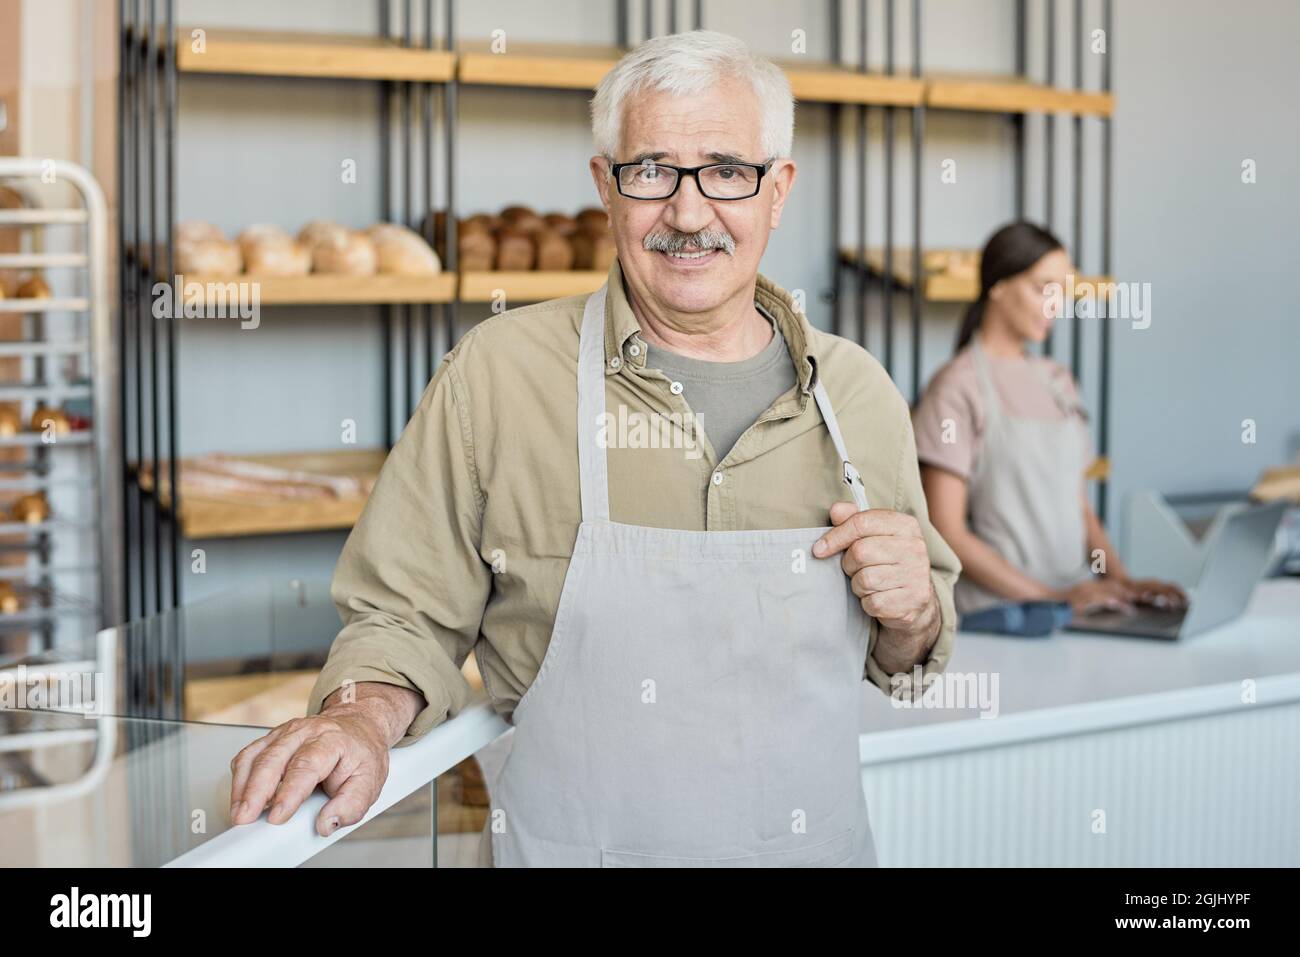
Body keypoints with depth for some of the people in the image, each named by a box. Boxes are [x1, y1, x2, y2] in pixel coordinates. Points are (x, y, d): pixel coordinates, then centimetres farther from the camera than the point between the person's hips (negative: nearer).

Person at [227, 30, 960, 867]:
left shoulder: (858, 392, -1)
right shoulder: (497, 374, -12)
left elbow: (901, 663, 9)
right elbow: (406, 616, -6)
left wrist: (913, 616, -12)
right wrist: (363, 718, -25)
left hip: (824, 842, 3)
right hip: (573, 845, -2)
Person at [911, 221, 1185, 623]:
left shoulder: (1057, 381, 15)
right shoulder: (958, 389, -5)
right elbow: (946, 533, -10)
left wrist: (1122, 580, 2)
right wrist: (1054, 598, -14)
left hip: (1077, 600, 6)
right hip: (996, 615, -6)